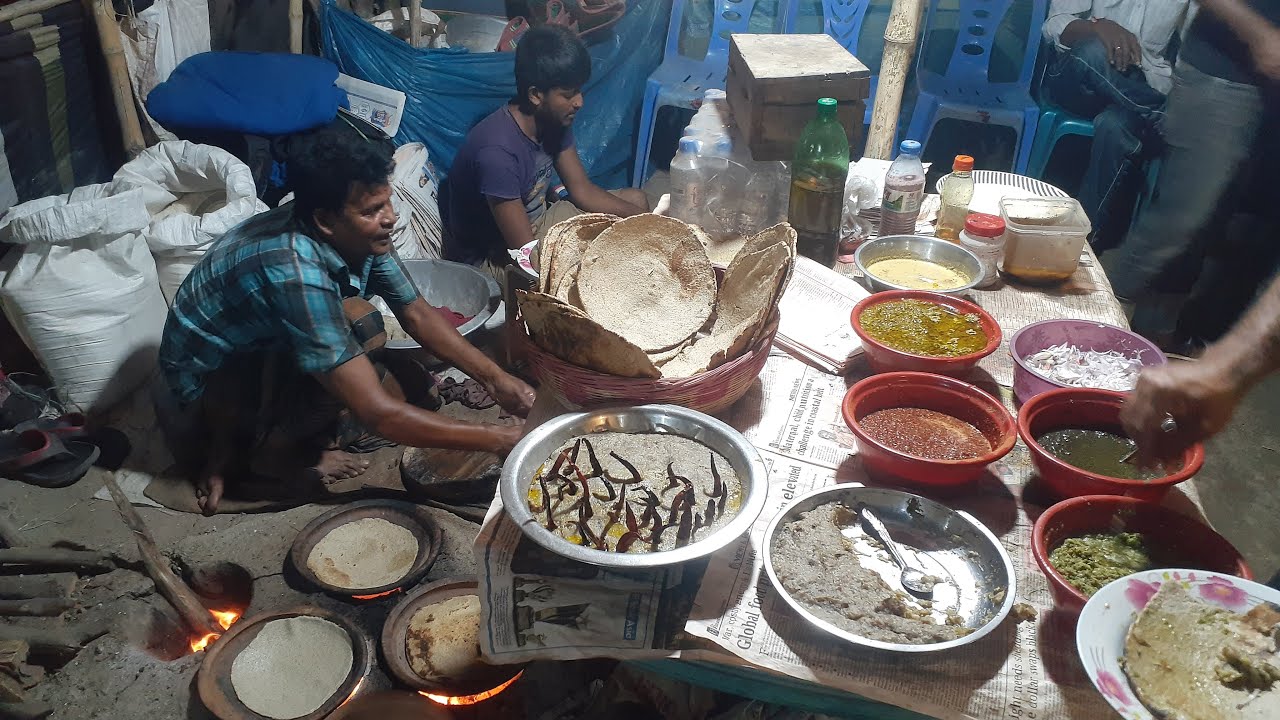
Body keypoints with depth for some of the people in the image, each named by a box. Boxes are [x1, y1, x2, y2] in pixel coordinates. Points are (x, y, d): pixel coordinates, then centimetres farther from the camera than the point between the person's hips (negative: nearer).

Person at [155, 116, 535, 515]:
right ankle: (264, 457, -8)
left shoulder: (355, 235, -15)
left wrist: (495, 378, -13)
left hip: (263, 357, 8)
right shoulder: (296, 272, -37)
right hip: (200, 403, -8)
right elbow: (378, 416, -38)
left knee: (412, 388, 0)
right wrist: (498, 438, -34)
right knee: (357, 323, -29)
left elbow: (418, 315, -1)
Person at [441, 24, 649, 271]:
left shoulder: (554, 120, -8)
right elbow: (524, 250, -31)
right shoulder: (497, 151, -33)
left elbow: (582, 190, 3)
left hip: (534, 225, 9)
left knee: (635, 200, 6)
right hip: (493, 258, -8)